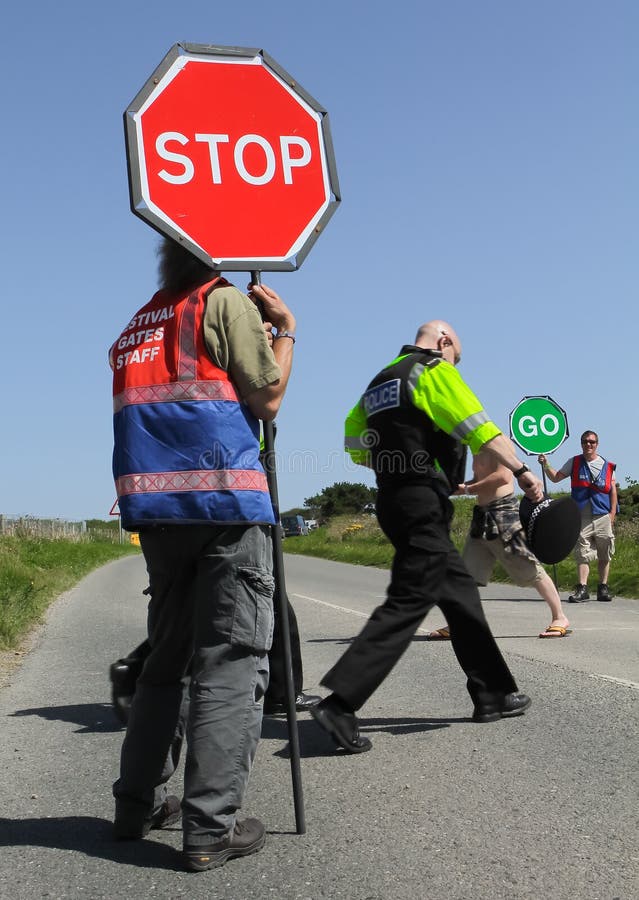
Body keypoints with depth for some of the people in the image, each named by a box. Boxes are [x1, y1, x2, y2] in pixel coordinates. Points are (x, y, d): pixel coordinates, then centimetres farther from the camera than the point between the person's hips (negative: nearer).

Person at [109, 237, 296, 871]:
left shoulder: (135, 328, 21)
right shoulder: (226, 301, 1)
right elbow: (267, 397, -3)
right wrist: (284, 327, 9)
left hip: (154, 506, 7)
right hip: (224, 499, -7)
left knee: (168, 656, 16)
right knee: (230, 662, -4)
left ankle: (137, 805, 21)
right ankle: (210, 829, -4)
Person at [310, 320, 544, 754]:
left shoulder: (380, 381, 19)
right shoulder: (436, 372, -5)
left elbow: (355, 445, 18)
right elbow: (480, 429, -16)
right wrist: (522, 471, -16)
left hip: (393, 501, 9)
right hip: (424, 504, -9)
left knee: (460, 590, 15)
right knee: (408, 603, -10)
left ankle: (493, 694, 22)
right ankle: (340, 702, -16)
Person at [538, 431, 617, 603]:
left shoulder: (607, 465, 8)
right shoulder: (574, 462, 9)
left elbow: (613, 490, 8)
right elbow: (555, 478, 9)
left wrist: (612, 514, 1)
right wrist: (546, 465, -8)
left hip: (603, 516, 1)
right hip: (581, 516, -1)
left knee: (604, 555, 5)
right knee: (582, 553, -5)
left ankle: (603, 587, 15)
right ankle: (582, 588, -7)